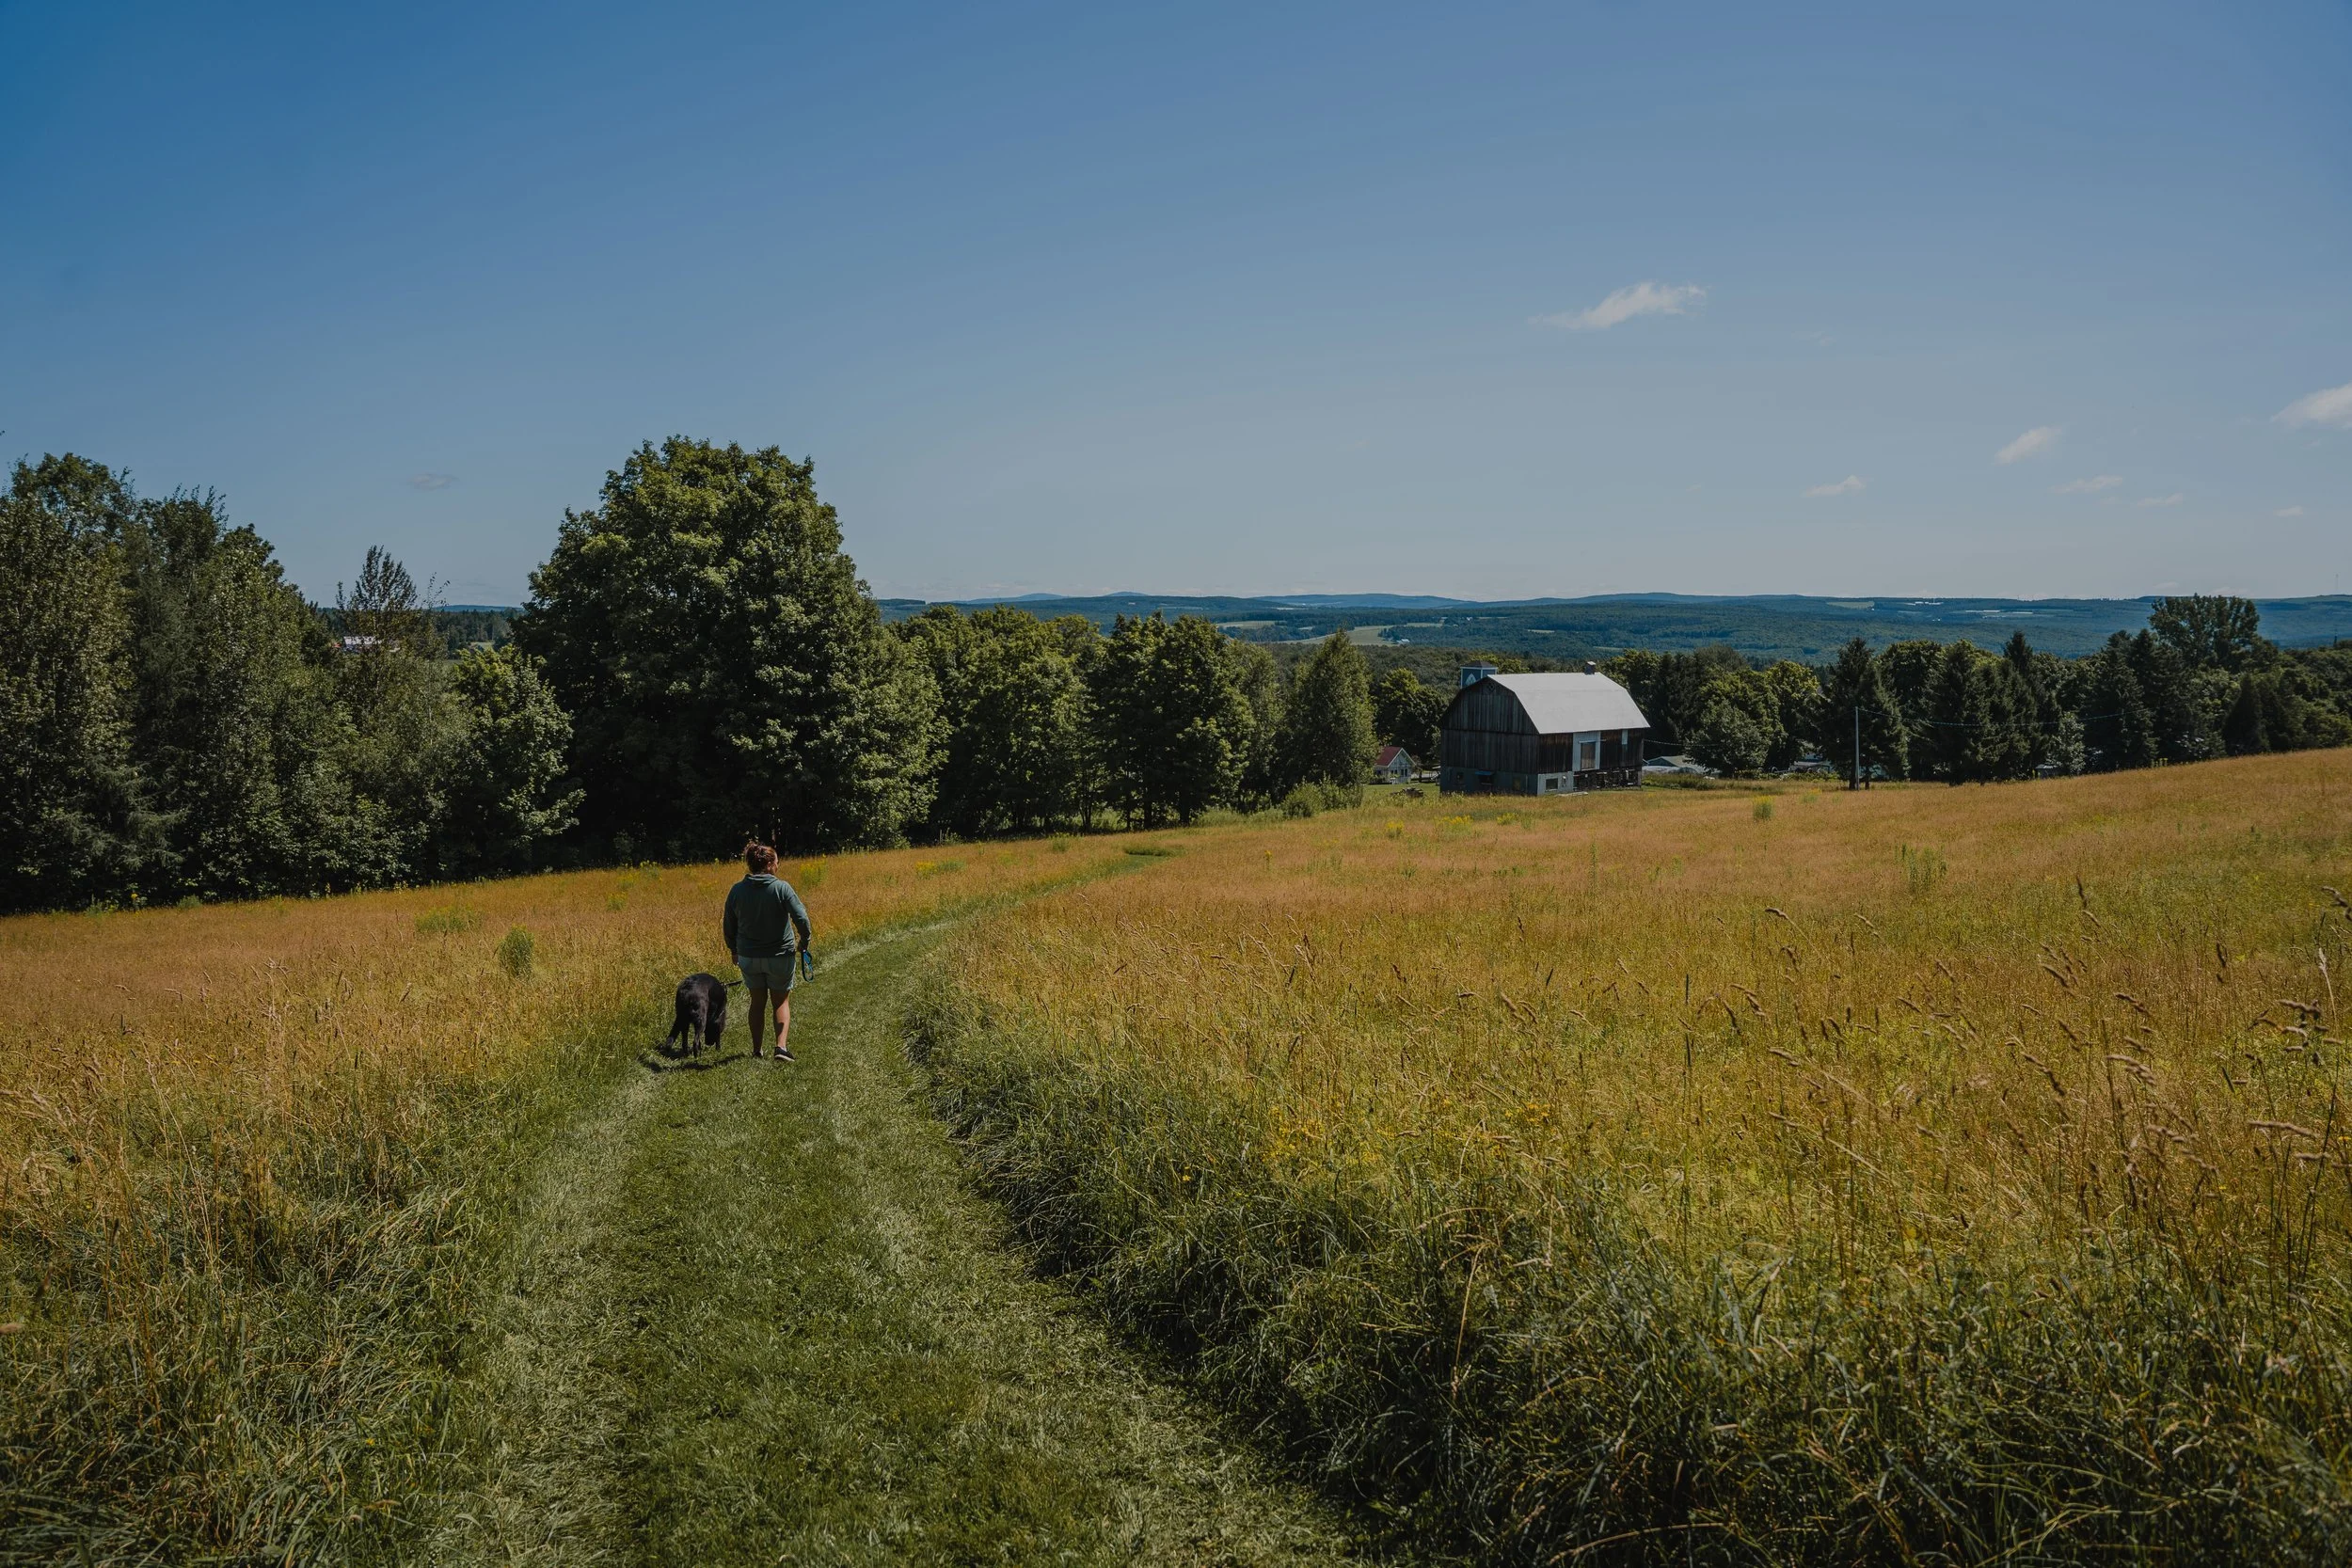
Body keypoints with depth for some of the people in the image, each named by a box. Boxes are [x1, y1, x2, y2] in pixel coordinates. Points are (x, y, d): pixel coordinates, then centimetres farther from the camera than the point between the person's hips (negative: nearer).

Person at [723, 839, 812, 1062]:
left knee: (757, 1001, 18)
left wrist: (734, 951, 21)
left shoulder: (736, 891, -3)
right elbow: (801, 918, -18)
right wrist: (804, 942, 0)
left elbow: (729, 926, 5)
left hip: (749, 957, 3)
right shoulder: (782, 888, -15)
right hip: (780, 956, -3)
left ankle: (756, 1049, 22)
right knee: (781, 1001, 12)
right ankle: (781, 1046, -4)